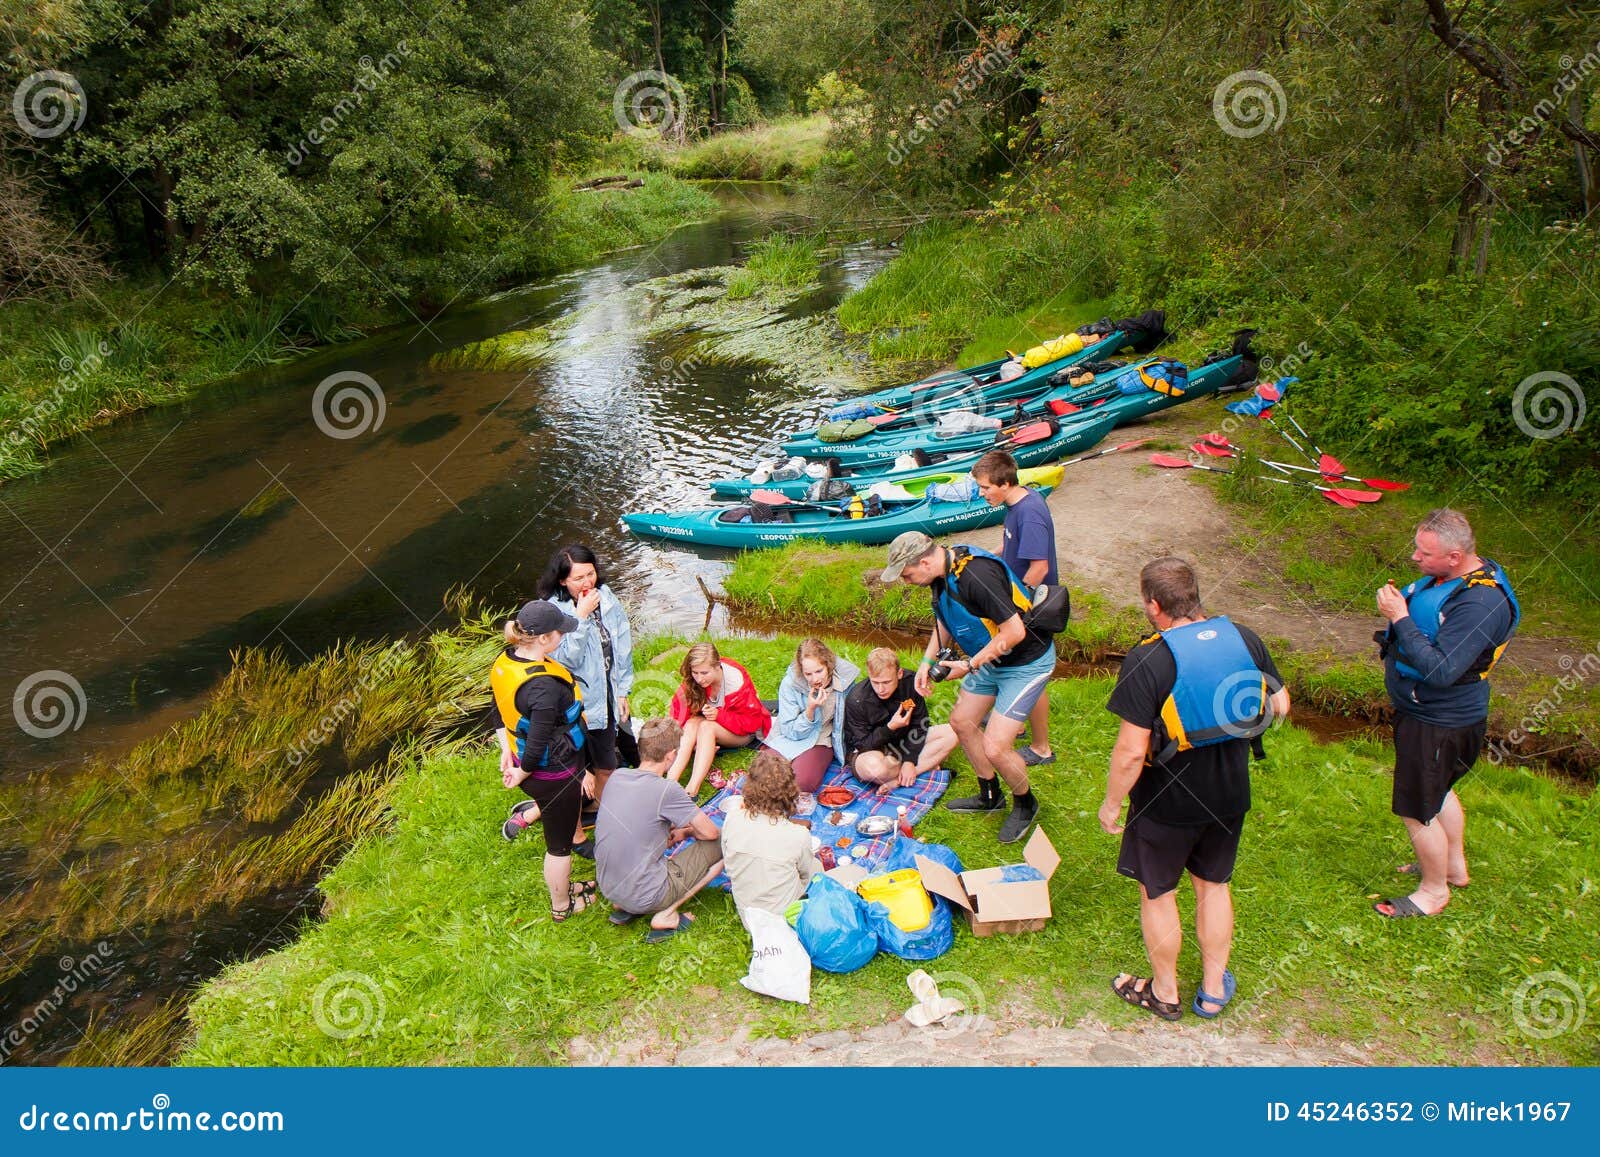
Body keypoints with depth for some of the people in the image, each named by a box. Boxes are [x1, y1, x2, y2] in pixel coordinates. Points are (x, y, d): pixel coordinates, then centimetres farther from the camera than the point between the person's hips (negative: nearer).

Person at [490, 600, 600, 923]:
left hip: (524, 758, 8)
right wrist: (521, 775, -13)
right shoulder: (543, 687, -35)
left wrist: (507, 751, 12)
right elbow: (538, 745, -29)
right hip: (553, 772, -8)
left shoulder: (505, 661, -8)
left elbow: (500, 710, 6)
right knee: (559, 843, 16)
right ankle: (561, 906, 36)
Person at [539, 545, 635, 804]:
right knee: (604, 768, 3)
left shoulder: (605, 596, -3)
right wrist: (581, 617, -29)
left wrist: (623, 692, 5)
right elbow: (567, 659, -25)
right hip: (582, 702, -5)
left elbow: (622, 646, 5)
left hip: (610, 693, 5)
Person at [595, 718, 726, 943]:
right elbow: (710, 832, -9)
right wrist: (685, 831, 12)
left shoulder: (617, 776, -1)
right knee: (721, 845, 1)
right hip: (646, 896, -7)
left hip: (608, 887, 7)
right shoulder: (667, 791, -20)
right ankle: (665, 915, -3)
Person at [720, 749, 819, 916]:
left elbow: (727, 861, -1)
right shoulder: (798, 836, -27)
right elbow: (808, 875, -7)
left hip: (744, 909, 3)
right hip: (782, 914, -3)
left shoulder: (732, 819, -20)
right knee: (817, 866, 24)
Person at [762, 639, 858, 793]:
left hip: (821, 741, 0)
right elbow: (790, 732, -13)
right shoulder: (789, 684, -18)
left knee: (803, 781, -29)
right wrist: (810, 709, -28)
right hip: (789, 739, 0)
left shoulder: (845, 679, -14)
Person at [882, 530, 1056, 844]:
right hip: (991, 657, 10)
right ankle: (990, 796, 38)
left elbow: (1014, 631, -30)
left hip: (1026, 662, -10)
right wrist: (928, 660, 4)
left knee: (994, 747, -11)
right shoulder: (943, 569, -4)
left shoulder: (977, 575, -34)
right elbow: (946, 617, 14)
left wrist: (970, 665, -21)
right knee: (962, 722, 18)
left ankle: (1025, 804, 19)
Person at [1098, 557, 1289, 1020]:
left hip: (1167, 803, -5)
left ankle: (1164, 992, 35)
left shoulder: (1148, 662, -26)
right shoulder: (1245, 639, -9)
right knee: (1213, 885, 24)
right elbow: (1280, 707, 4)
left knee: (1157, 894, 16)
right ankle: (1214, 990, 39)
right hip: (1230, 795, 5)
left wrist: (1111, 804, -10)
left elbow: (1131, 751, -25)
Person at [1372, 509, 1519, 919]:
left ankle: (1434, 890, 28)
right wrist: (1400, 606, -2)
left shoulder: (1480, 604, -32)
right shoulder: (1453, 575, -1)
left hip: (1439, 726, -10)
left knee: (1417, 810, 6)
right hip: (1428, 713, 10)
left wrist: (1400, 618, -33)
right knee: (1438, 790, 29)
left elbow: (1440, 671, -36)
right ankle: (1454, 866, 50)